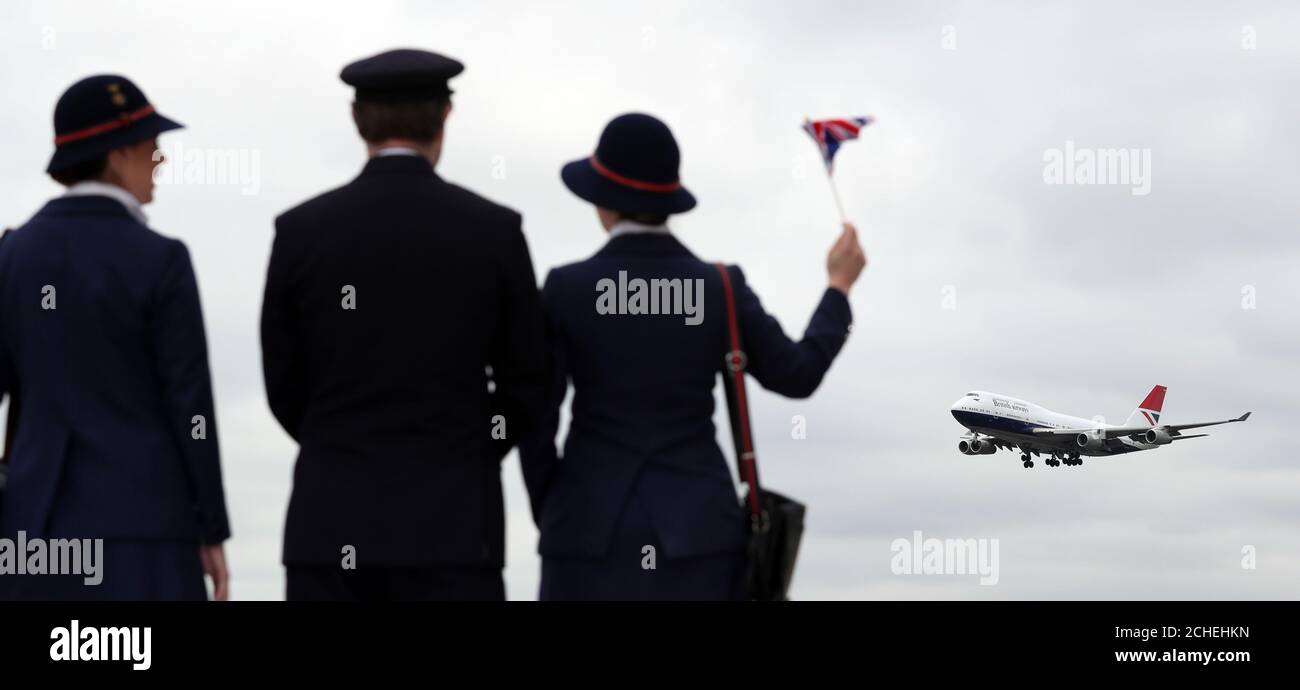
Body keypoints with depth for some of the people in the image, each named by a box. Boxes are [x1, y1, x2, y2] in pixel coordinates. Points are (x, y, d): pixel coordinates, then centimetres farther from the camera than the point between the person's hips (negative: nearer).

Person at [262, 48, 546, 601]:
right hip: (452, 523, -1)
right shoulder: (494, 230, -3)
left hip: (333, 522, 1)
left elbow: (283, 387, 7)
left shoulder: (301, 231, -1)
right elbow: (524, 384, 4)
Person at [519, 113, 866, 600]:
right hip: (695, 527, 1)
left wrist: (552, 519, 12)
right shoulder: (721, 287, -3)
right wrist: (840, 286, 25)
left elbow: (534, 422, -4)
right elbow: (796, 376, 10)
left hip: (595, 529, -1)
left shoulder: (565, 288, -7)